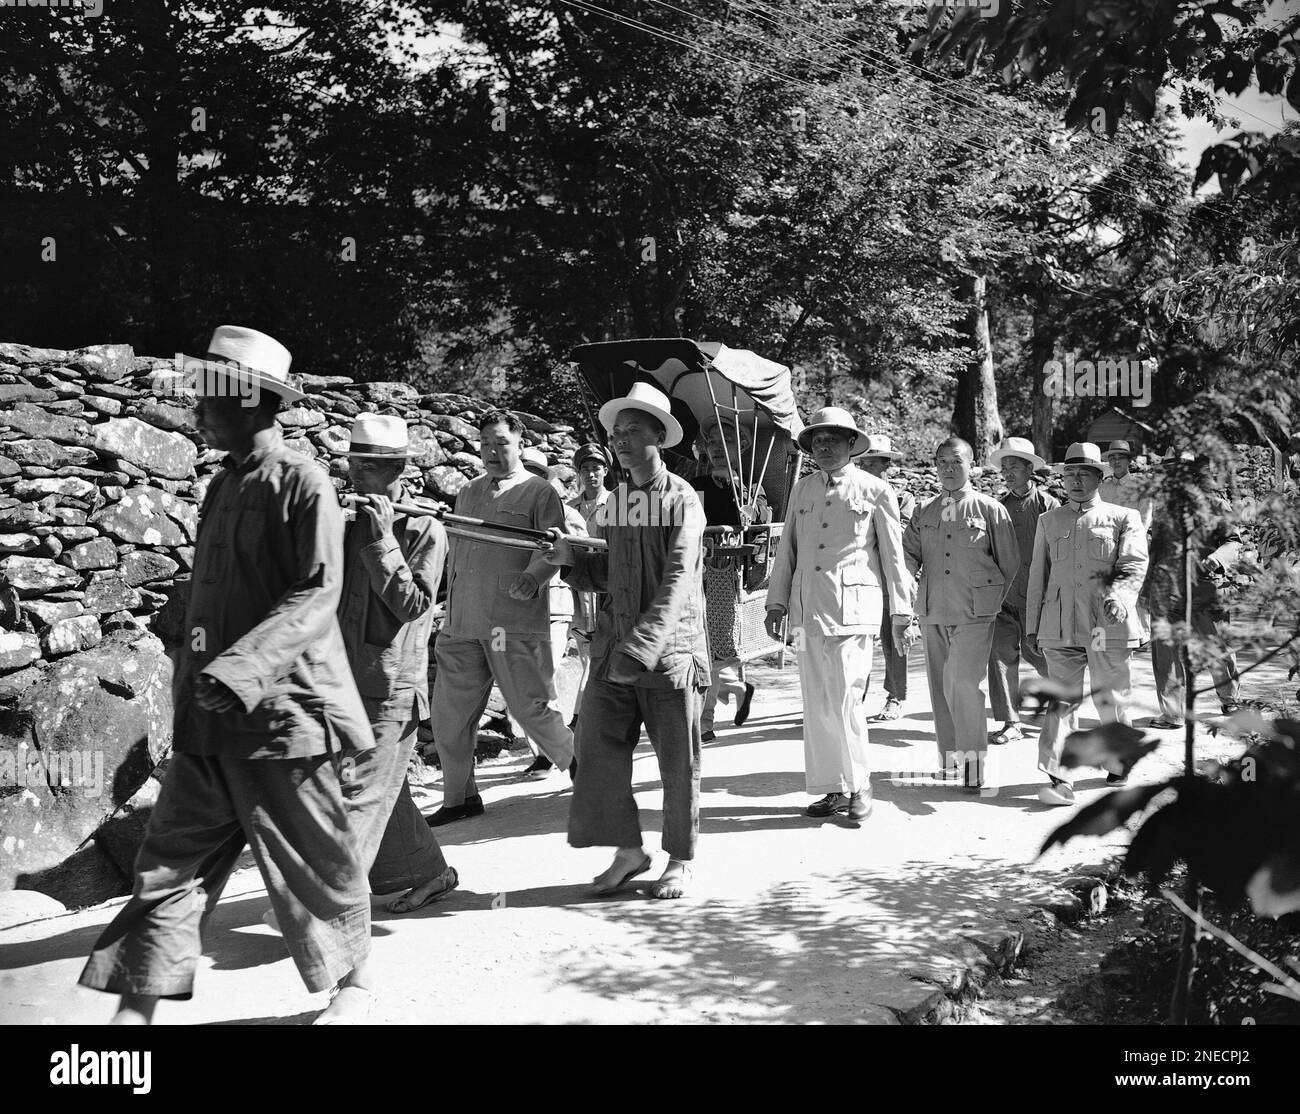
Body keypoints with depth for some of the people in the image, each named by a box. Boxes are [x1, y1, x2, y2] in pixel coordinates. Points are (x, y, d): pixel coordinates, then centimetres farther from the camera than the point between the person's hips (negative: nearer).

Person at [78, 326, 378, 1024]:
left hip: (281, 707, -7)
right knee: (172, 858, 7)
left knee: (313, 861, 7)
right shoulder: (223, 486, 13)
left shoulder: (301, 483, -11)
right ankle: (137, 1006, 14)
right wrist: (191, 688, 20)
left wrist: (238, 671, -27)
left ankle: (354, 983, 27)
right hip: (211, 714, 7)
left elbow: (317, 595, -18)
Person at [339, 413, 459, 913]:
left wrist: (383, 541, -19)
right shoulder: (350, 519, 12)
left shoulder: (425, 529, -6)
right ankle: (429, 872, 33)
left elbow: (411, 604, -15)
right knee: (385, 792, 16)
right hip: (343, 679, 7)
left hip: (391, 686, -7)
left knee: (362, 795, -7)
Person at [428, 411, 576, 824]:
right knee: (450, 713, 6)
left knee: (531, 706, -5)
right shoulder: (467, 494, 21)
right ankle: (459, 797, 19)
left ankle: (578, 763, 19)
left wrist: (533, 577, -30)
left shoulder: (539, 492, 2)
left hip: (516, 623, -6)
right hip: (462, 624, 6)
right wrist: (450, 611, 21)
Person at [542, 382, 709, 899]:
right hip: (613, 648, 6)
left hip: (669, 649, -6)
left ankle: (681, 858, 22)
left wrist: (641, 647, -27)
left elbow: (677, 580, -18)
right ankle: (628, 850, 19)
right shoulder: (616, 500, 12)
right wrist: (571, 559, 1)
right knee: (601, 750, 4)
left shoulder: (682, 499, -8)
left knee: (677, 762, 6)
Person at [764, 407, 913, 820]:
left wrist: (901, 612, 5)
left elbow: (893, 555, 6)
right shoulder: (802, 490, 15)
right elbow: (786, 550, 18)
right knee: (816, 704, 6)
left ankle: (859, 786, 6)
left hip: (853, 606, -4)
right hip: (807, 607, 5)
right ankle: (834, 789, 15)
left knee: (843, 699, -11)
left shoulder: (875, 491, 4)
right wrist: (777, 602, 13)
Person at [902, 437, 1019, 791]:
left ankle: (976, 759, -5)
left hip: (974, 613, -4)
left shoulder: (989, 509, 1)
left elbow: (1010, 563, 7)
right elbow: (909, 556, 8)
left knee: (963, 682, -16)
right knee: (940, 686, 8)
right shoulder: (923, 511, 12)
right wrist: (902, 562, -14)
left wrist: (994, 600, 8)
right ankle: (950, 758, 20)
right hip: (933, 611, 4)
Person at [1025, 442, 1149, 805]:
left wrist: (1118, 595, -24)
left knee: (1110, 700, 9)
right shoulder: (1049, 521, 17)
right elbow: (1037, 576, 18)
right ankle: (1058, 779, -11)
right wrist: (1033, 626, 13)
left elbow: (1134, 565, -4)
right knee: (1062, 701, -8)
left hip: (1108, 625, -1)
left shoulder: (1124, 517, 9)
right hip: (1059, 627, 1)